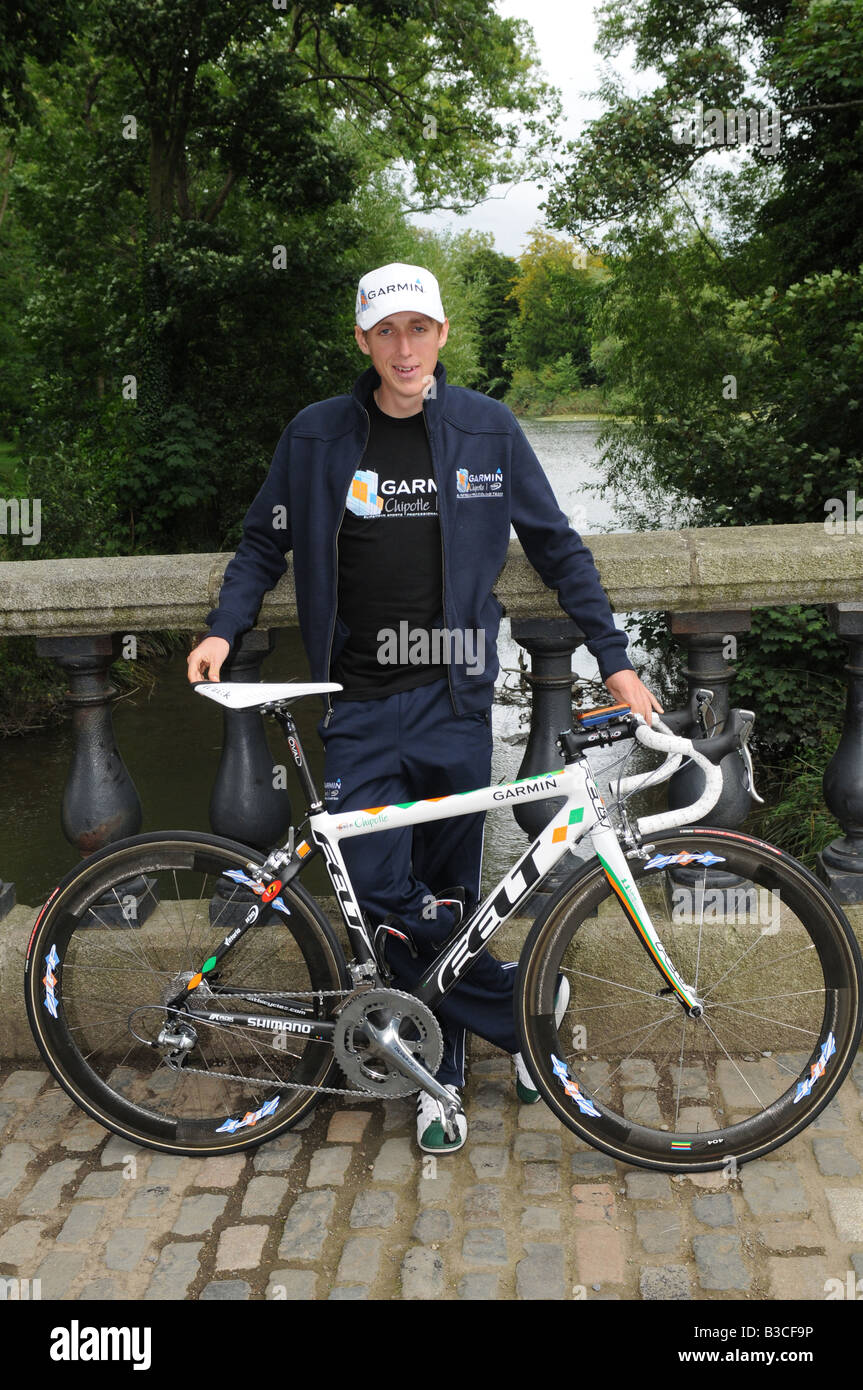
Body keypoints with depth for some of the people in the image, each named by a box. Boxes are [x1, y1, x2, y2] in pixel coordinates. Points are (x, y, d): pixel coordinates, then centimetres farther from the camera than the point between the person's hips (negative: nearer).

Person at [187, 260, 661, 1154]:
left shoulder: (486, 429, 2)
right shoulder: (315, 437, 2)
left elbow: (556, 547, 7)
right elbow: (265, 543, 11)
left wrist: (613, 659, 4)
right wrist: (223, 628, -5)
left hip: (455, 701, 0)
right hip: (361, 704, 0)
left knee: (448, 892, 7)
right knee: (380, 892, -8)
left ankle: (442, 1067, 26)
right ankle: (520, 1006, 11)